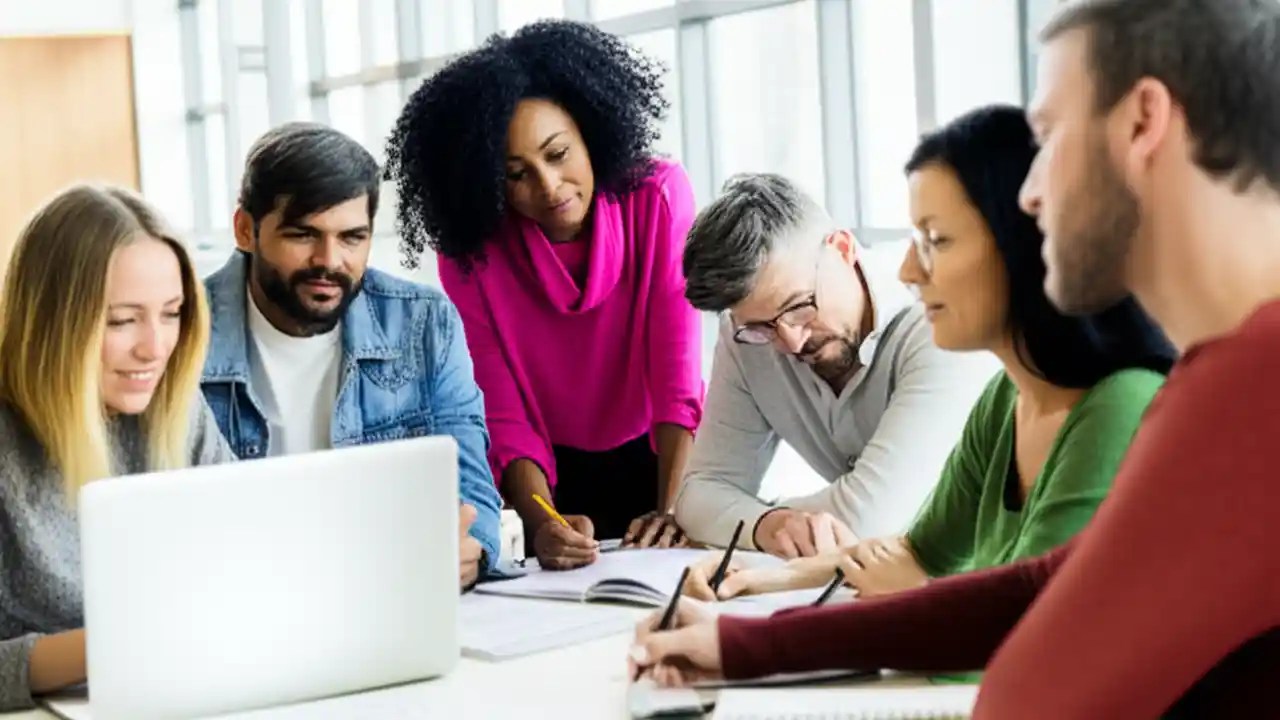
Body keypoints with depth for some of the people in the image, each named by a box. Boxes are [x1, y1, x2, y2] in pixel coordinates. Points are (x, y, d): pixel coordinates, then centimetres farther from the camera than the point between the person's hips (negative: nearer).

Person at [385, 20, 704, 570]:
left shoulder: (657, 196, -14)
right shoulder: (470, 251, -12)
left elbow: (679, 375, -19)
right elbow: (503, 415, -16)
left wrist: (673, 510, -29)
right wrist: (540, 521, -32)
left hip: (660, 461, 0)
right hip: (555, 480, 1)